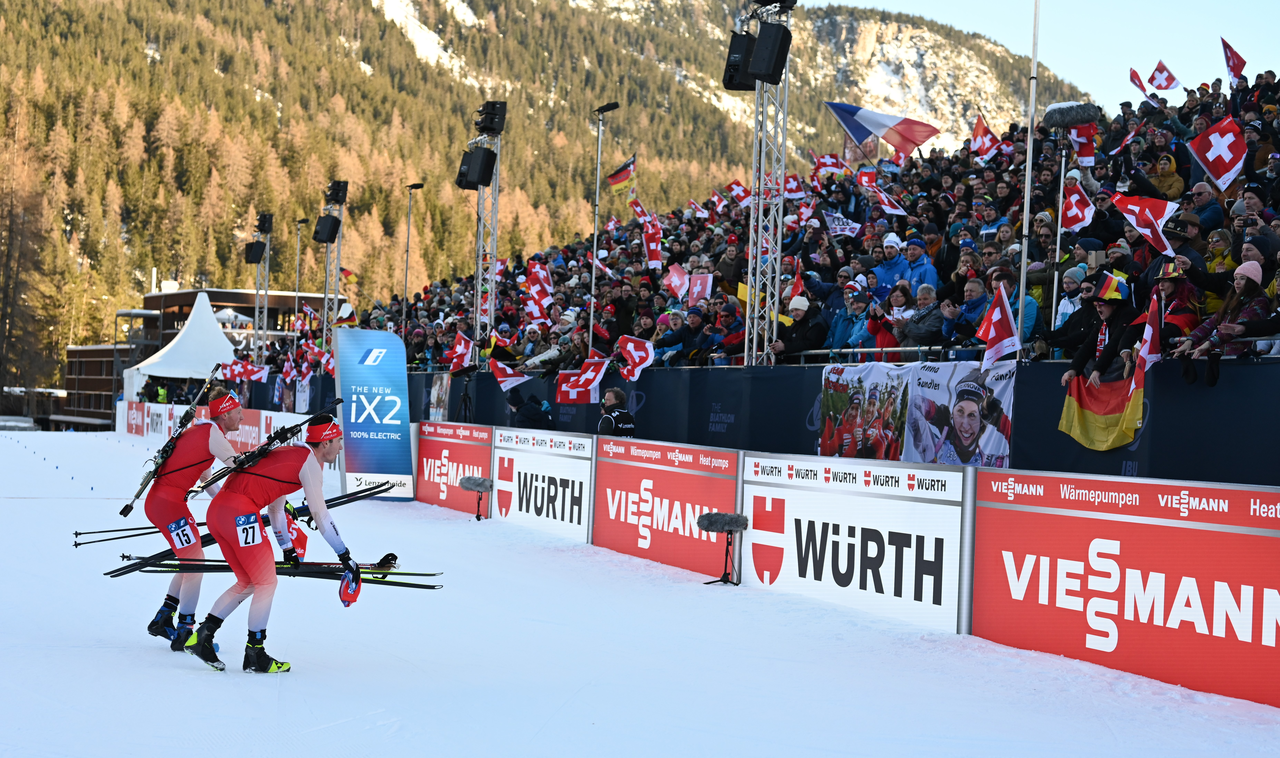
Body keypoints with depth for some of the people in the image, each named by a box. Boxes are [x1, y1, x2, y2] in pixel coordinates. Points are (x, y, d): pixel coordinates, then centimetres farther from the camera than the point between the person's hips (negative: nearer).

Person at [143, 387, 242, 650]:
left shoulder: (199, 429, 17)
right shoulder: (213, 434, -12)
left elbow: (204, 475, 25)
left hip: (158, 499, 10)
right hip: (168, 502, -10)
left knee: (191, 560, 17)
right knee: (195, 561, -7)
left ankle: (162, 620, 23)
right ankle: (184, 633, -4)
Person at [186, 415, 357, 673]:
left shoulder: (289, 452, 25)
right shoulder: (309, 460, -2)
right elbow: (320, 515, -3)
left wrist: (287, 548, 40)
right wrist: (345, 556, 2)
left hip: (217, 510, 9)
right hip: (239, 513, -9)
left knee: (248, 584, 17)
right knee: (267, 583, 2)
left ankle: (201, 636, 13)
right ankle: (255, 656, 6)